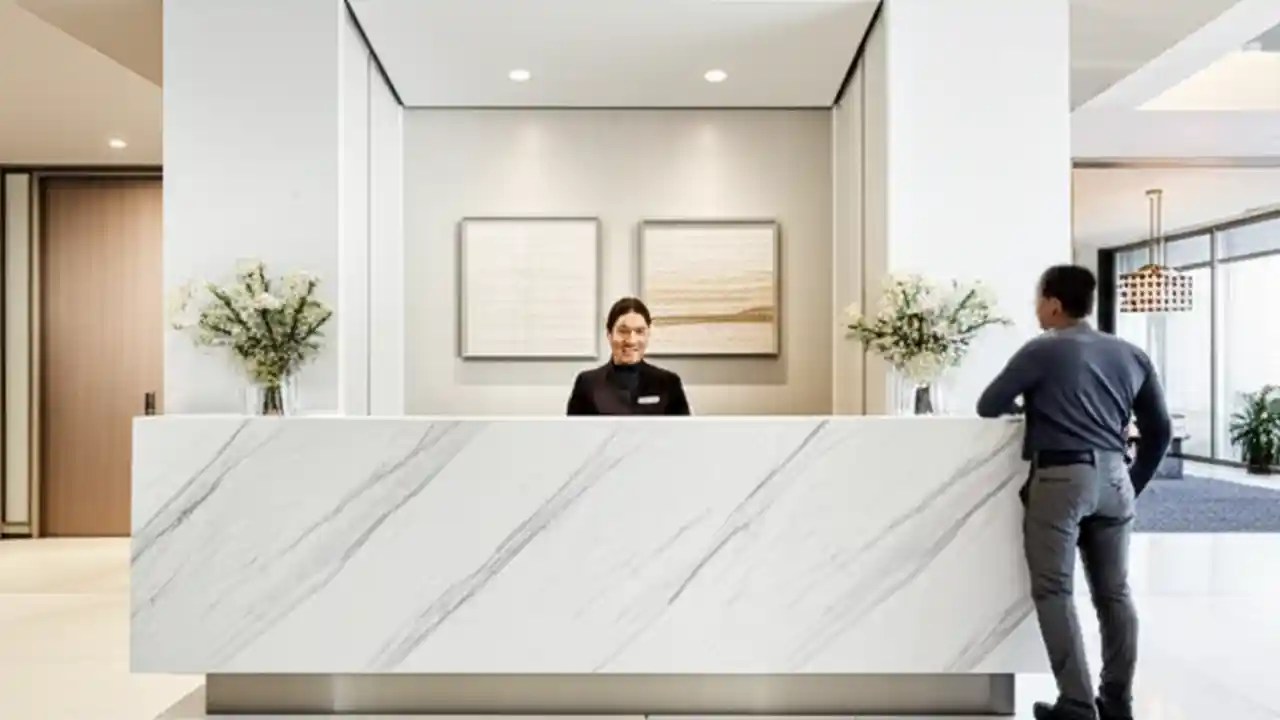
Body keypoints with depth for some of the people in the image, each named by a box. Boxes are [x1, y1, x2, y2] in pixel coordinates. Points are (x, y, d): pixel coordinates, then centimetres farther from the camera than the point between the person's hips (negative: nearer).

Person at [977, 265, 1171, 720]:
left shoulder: (1042, 352, -5)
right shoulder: (1131, 355, 12)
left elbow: (988, 407, -1)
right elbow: (1159, 430, 15)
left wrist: (1026, 405, 19)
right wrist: (1135, 482, 22)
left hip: (1061, 478, -6)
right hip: (1113, 478, 6)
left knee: (1054, 593, 0)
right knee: (1115, 593, 13)